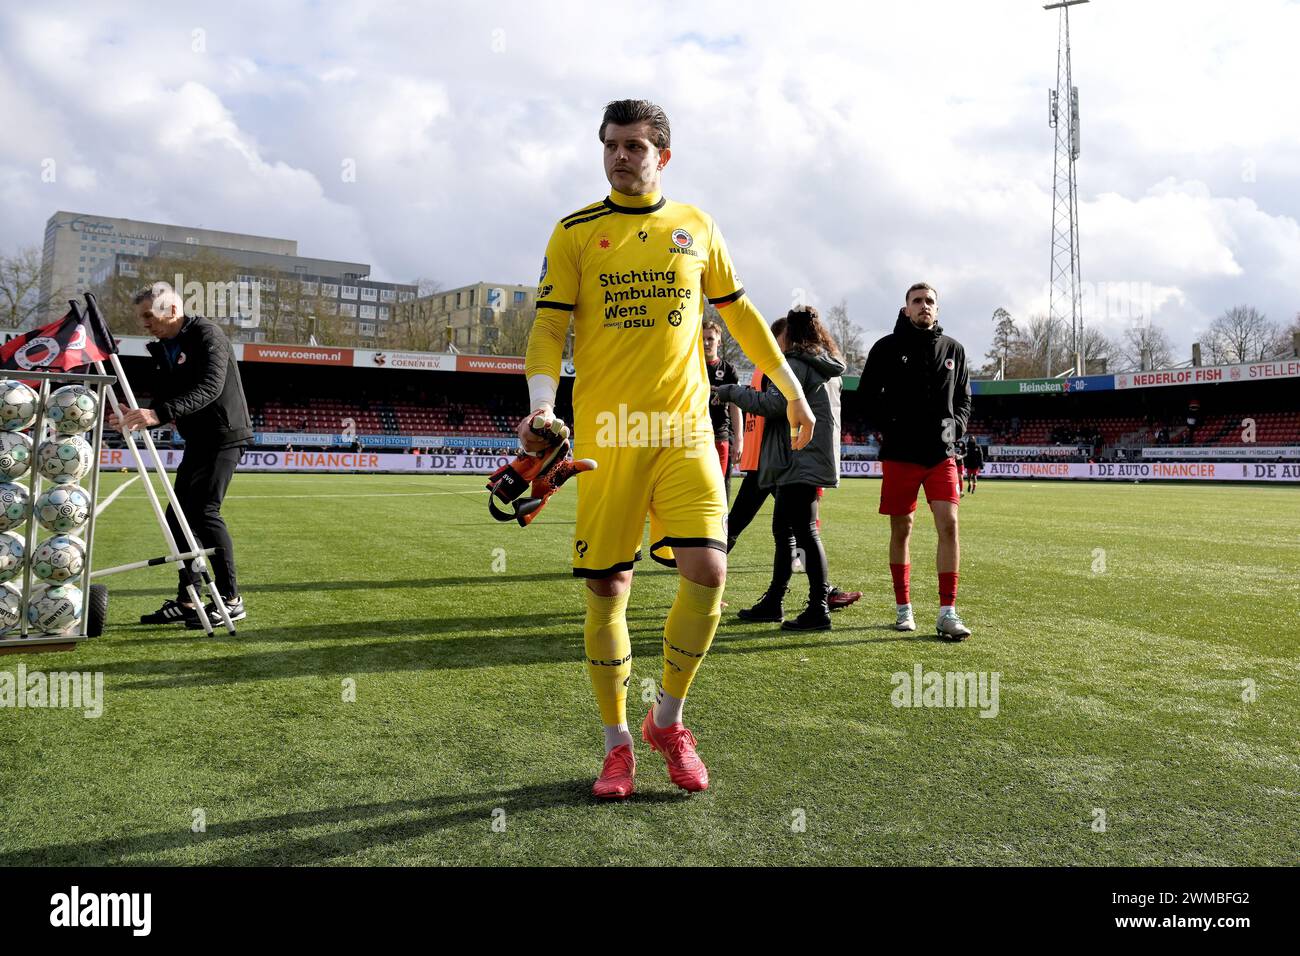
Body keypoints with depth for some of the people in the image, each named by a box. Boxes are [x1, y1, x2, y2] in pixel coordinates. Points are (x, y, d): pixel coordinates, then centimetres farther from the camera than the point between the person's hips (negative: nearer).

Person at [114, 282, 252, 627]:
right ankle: (186, 602, 14)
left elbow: (209, 387, -26)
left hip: (224, 435, -9)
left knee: (204, 510, -17)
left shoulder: (207, 334, -12)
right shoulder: (162, 350, 14)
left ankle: (230, 600, -10)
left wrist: (159, 413, -35)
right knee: (178, 515, 6)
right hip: (197, 439, 9)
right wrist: (137, 418, -6)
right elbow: (164, 403, 14)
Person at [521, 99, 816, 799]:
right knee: (607, 588, 1)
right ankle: (617, 743, 19)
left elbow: (739, 313, 21)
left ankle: (668, 720, 12)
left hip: (684, 429, 2)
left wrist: (792, 389, 21)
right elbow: (549, 325, 1)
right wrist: (542, 402, -17)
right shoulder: (575, 233, 7)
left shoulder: (696, 228, 13)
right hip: (605, 435, -1)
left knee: (707, 570, -12)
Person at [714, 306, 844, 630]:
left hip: (801, 459, -10)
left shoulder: (796, 363, -9)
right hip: (808, 459, 10)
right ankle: (773, 603, 22)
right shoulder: (827, 365, 20)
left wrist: (732, 392, -8)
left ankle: (818, 609, -7)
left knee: (805, 531, -9)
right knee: (783, 529, 15)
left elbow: (774, 403, -17)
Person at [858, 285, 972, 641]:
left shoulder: (953, 349, 11)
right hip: (899, 454, -2)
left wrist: (955, 427, 0)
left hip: (941, 453, 2)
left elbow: (963, 399, 18)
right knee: (901, 530, 5)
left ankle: (947, 613, -5)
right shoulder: (887, 348, 2)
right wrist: (887, 428, -8)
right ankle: (903, 608, 18)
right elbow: (866, 397, 5)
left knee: (948, 525, -10)